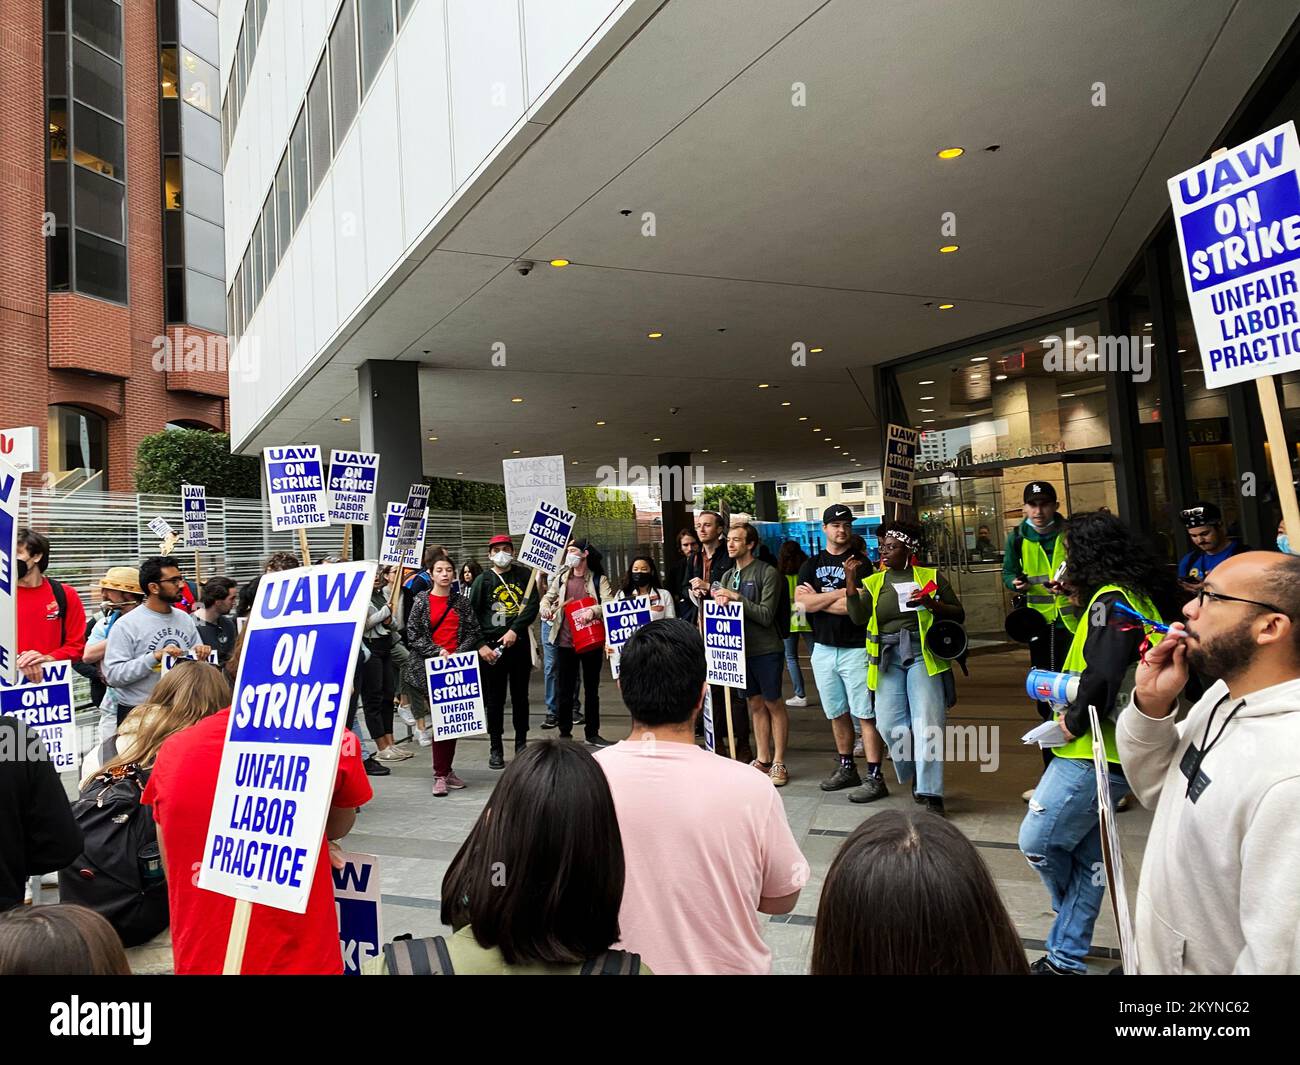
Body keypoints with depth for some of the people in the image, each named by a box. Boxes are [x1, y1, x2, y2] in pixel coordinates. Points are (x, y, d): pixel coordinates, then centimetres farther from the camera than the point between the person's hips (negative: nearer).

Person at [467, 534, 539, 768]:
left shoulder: (524, 575, 6)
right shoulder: (483, 579, 2)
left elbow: (532, 606, -2)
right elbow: (472, 615, -1)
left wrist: (515, 630, -13)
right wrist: (481, 645, -9)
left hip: (519, 643, 1)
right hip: (491, 646, -1)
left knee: (520, 695, 11)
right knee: (494, 698, 4)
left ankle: (521, 742, 23)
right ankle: (495, 748, 13)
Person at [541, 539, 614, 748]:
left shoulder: (599, 579, -1)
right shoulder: (561, 577, 9)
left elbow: (609, 604, -12)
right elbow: (548, 597, 13)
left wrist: (593, 610, -30)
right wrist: (545, 608, -9)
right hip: (565, 642, 2)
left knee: (592, 689, 10)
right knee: (564, 689, 6)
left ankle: (592, 733, 22)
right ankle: (565, 733, 18)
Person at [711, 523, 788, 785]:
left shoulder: (768, 573, -9)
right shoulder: (728, 576, 11)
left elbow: (766, 615, -15)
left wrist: (736, 597, -18)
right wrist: (721, 603, -12)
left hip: (765, 650, -6)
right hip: (739, 647, 6)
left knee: (773, 704, 4)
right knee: (755, 704, 12)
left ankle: (779, 763, 13)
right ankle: (763, 760, 21)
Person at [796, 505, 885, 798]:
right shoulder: (811, 565, 9)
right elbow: (801, 603, -5)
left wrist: (818, 599, -7)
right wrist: (840, 593, -11)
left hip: (856, 649, -5)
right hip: (823, 649, 5)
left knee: (865, 715, -5)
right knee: (837, 713, 14)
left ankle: (875, 777, 0)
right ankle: (846, 769, 27)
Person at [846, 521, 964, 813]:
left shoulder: (931, 577, 5)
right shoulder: (873, 582, 11)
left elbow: (959, 615, 6)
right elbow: (859, 618, -4)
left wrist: (932, 604, -12)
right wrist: (850, 580, -10)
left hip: (922, 655, -3)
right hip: (888, 658, 3)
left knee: (926, 723, -9)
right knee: (890, 725, 0)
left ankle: (931, 794, -4)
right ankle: (915, 775, 26)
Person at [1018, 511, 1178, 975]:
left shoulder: (1110, 601, -18)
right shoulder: (1139, 599, 13)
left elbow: (1103, 675, -29)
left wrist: (1074, 720, -15)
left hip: (1091, 756, -10)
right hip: (1110, 756, 10)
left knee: (1037, 842, 4)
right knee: (1086, 856, 15)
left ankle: (1066, 955, 27)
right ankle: (1065, 958, 26)